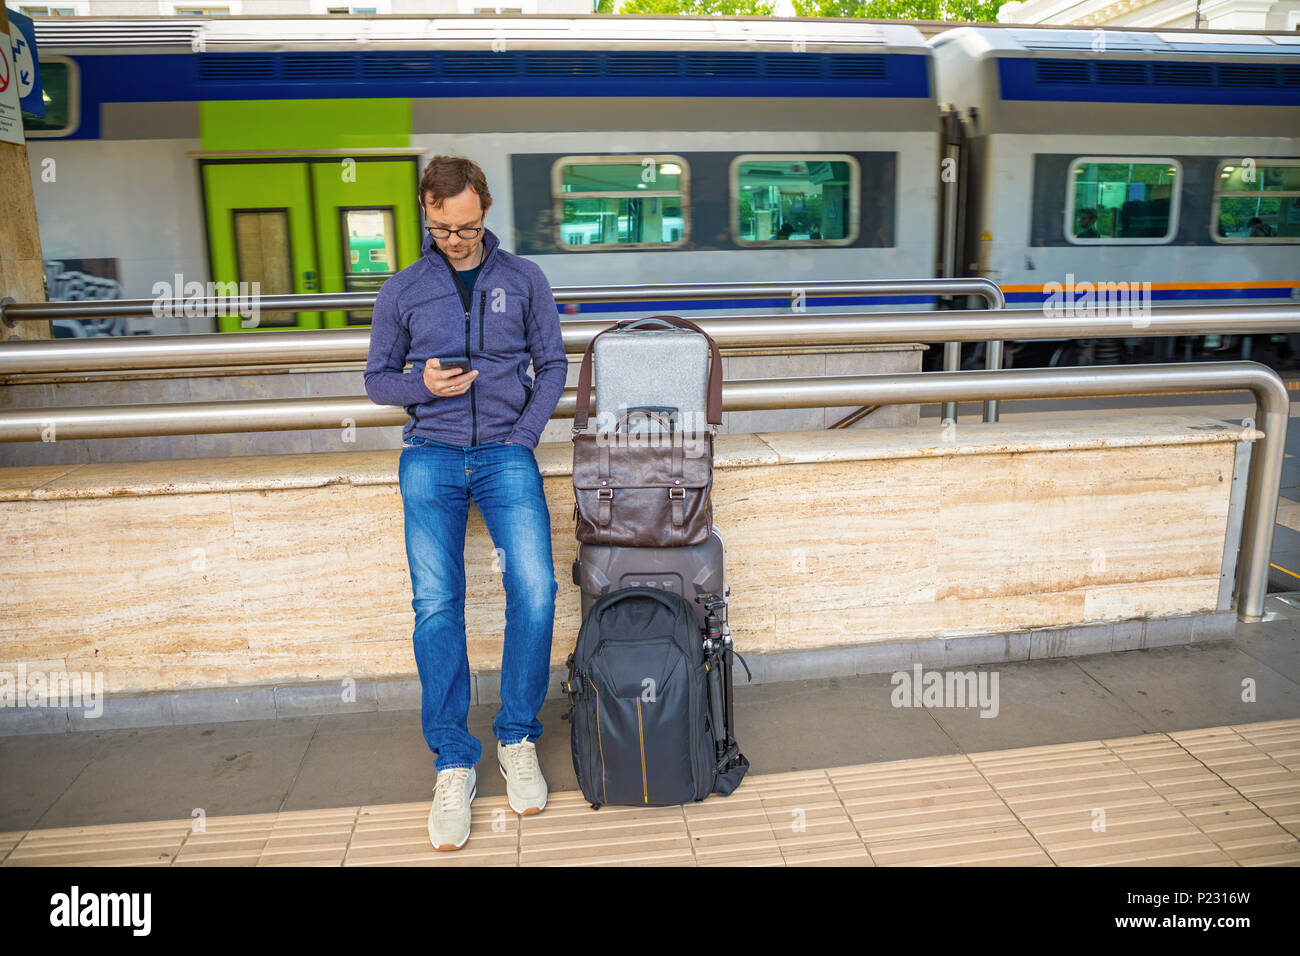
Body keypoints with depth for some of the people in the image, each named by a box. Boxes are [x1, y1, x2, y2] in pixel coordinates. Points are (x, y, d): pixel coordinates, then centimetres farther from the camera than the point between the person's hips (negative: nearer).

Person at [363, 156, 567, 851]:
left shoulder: (523, 279, 10)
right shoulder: (402, 291, 11)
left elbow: (552, 365, 11)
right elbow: (377, 378, 14)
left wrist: (524, 437, -2)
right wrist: (422, 385, -8)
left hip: (506, 454, 0)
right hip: (430, 456, 1)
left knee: (534, 589, -16)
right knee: (435, 604, -9)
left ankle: (518, 738, 4)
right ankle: (453, 765, 2)